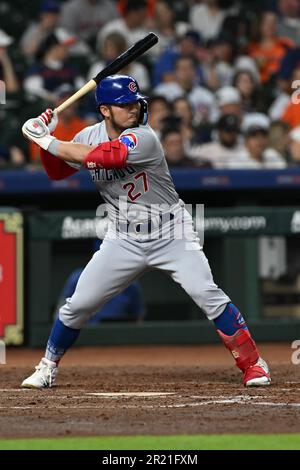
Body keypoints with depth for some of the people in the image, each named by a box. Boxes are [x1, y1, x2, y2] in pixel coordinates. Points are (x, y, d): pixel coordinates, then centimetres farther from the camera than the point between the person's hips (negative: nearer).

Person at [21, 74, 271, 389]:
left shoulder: (143, 138, -22)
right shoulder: (90, 136, -2)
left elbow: (105, 156, -37)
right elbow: (56, 172, 11)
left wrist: (49, 142, -30)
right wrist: (45, 140, -8)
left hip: (170, 234, -4)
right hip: (124, 241, 4)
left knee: (208, 295, -19)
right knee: (78, 304, 1)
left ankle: (252, 363, -9)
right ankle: (48, 367, 21)